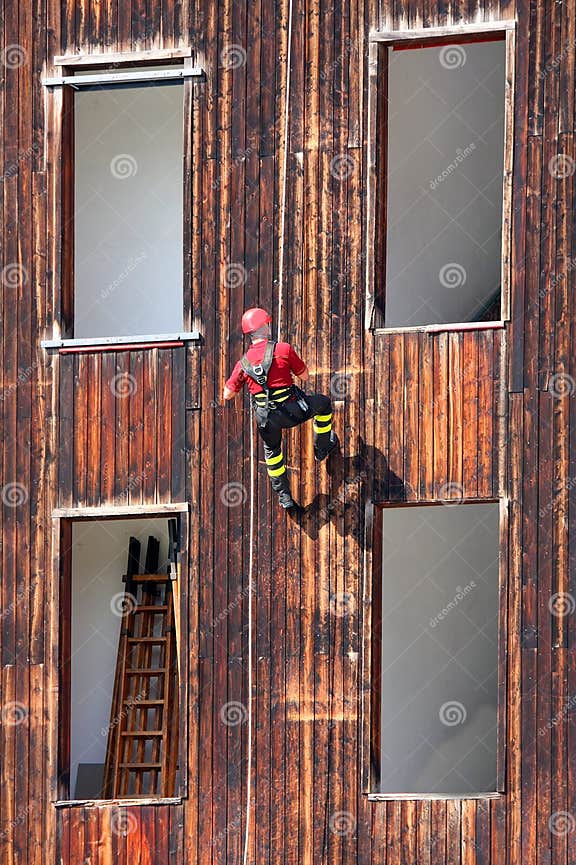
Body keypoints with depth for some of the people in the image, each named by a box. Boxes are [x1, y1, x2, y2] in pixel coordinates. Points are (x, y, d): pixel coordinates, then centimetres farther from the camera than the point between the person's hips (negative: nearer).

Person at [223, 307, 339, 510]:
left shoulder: (243, 363, 2)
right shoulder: (283, 349, -9)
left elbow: (227, 395, 8)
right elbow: (305, 376, 2)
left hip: (266, 417, 4)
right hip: (292, 411, -4)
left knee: (272, 452, 30)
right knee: (324, 403, 25)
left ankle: (284, 497, 31)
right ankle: (322, 448, 41)